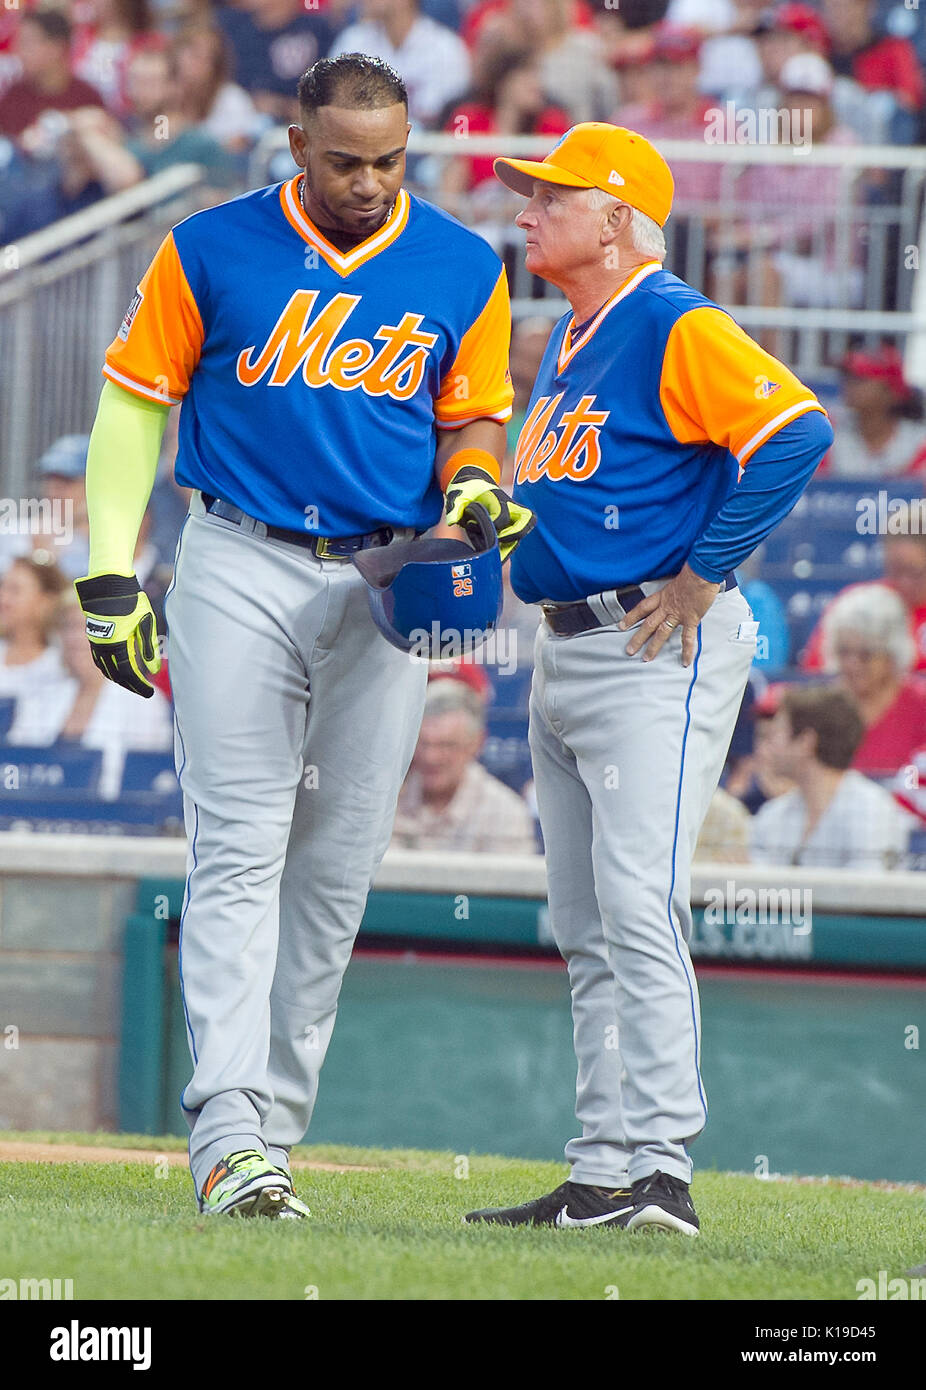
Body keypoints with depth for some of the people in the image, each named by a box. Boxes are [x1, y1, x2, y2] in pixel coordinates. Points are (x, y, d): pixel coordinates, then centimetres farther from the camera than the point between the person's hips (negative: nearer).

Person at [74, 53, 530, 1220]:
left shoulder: (462, 271, 4)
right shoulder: (210, 252, -2)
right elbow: (135, 402, 4)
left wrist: (474, 488, -8)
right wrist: (109, 575, -1)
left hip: (387, 585, 3)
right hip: (240, 570, -3)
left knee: (339, 865, 4)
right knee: (238, 852, -11)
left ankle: (276, 1125, 13)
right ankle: (227, 1138, -18)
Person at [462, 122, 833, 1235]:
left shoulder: (676, 329, -13)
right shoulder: (569, 337, 17)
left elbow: (796, 432, -24)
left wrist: (703, 573, -19)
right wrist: (508, 538, 14)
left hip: (655, 653, -10)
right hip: (565, 649, 10)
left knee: (638, 906, -16)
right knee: (585, 931, 10)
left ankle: (658, 1171, -18)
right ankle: (600, 1176, 13)